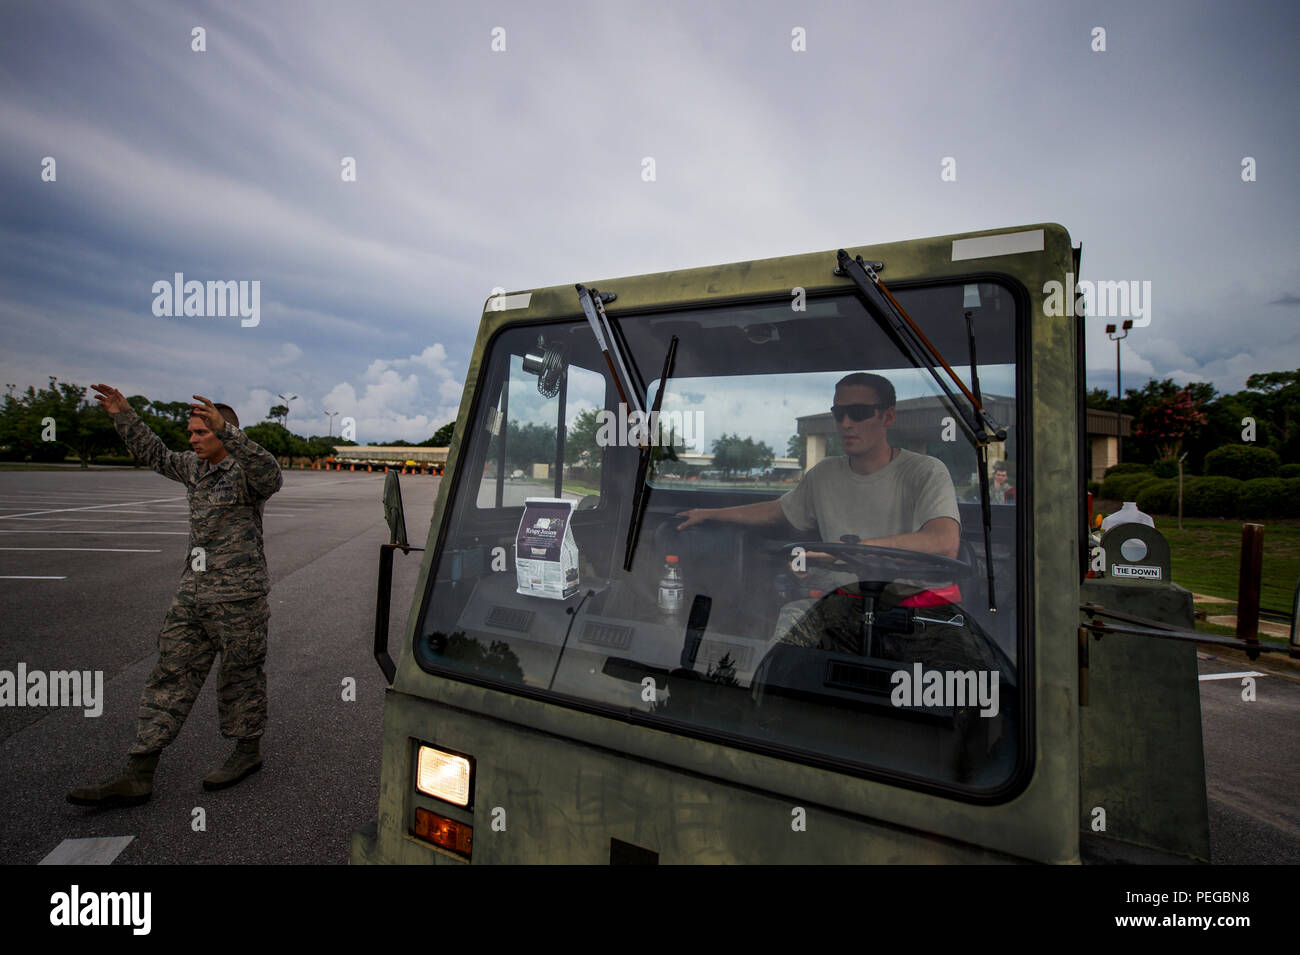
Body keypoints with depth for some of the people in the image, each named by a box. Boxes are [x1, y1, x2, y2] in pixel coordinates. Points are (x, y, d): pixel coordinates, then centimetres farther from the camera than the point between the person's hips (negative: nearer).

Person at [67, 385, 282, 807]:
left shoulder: (245, 470, -13)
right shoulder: (195, 467, 11)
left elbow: (270, 474, -36)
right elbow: (156, 455, 29)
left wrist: (224, 429, -45)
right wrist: (124, 417, 23)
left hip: (238, 598, -8)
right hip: (192, 594, 8)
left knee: (240, 677, 7)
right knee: (171, 677, 9)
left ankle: (248, 752, 26)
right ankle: (137, 776, 16)